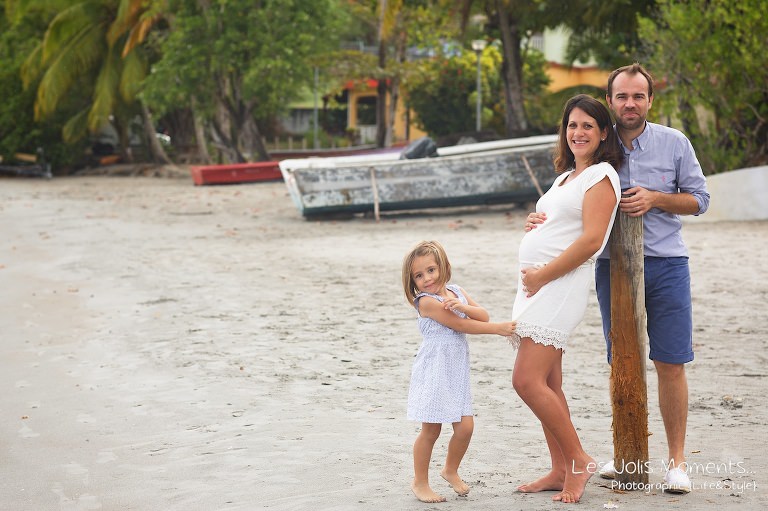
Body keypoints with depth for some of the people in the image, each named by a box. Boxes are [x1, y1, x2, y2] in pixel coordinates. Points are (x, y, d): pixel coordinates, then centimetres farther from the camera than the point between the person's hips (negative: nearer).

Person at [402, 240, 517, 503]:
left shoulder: (456, 292, 9)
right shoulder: (427, 302, -14)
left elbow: (483, 315, -1)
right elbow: (461, 326, -16)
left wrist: (461, 305, -20)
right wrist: (499, 328, -13)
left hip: (457, 373, 6)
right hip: (434, 373, -6)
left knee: (465, 426, 2)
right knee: (431, 430, -2)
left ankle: (450, 470, 26)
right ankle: (420, 482, 13)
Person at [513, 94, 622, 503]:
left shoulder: (601, 176, -6)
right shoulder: (565, 177, 21)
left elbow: (591, 240, -17)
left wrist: (542, 276, -15)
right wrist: (534, 224, 8)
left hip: (560, 285, -9)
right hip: (535, 284, 9)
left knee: (528, 381, -15)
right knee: (547, 384, 8)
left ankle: (579, 462, -5)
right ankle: (560, 470, 14)